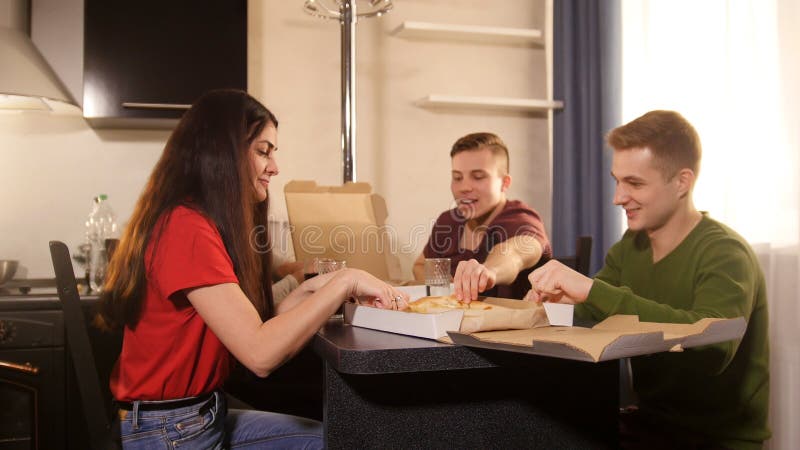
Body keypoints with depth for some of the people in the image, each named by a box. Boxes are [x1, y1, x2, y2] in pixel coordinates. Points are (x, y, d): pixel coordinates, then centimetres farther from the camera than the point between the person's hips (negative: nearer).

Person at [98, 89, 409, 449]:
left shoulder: (205, 224, 8)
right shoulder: (186, 228, -22)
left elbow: (250, 327, 5)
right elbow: (260, 352, -28)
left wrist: (310, 290, -5)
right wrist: (344, 283, -22)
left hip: (207, 415, 9)